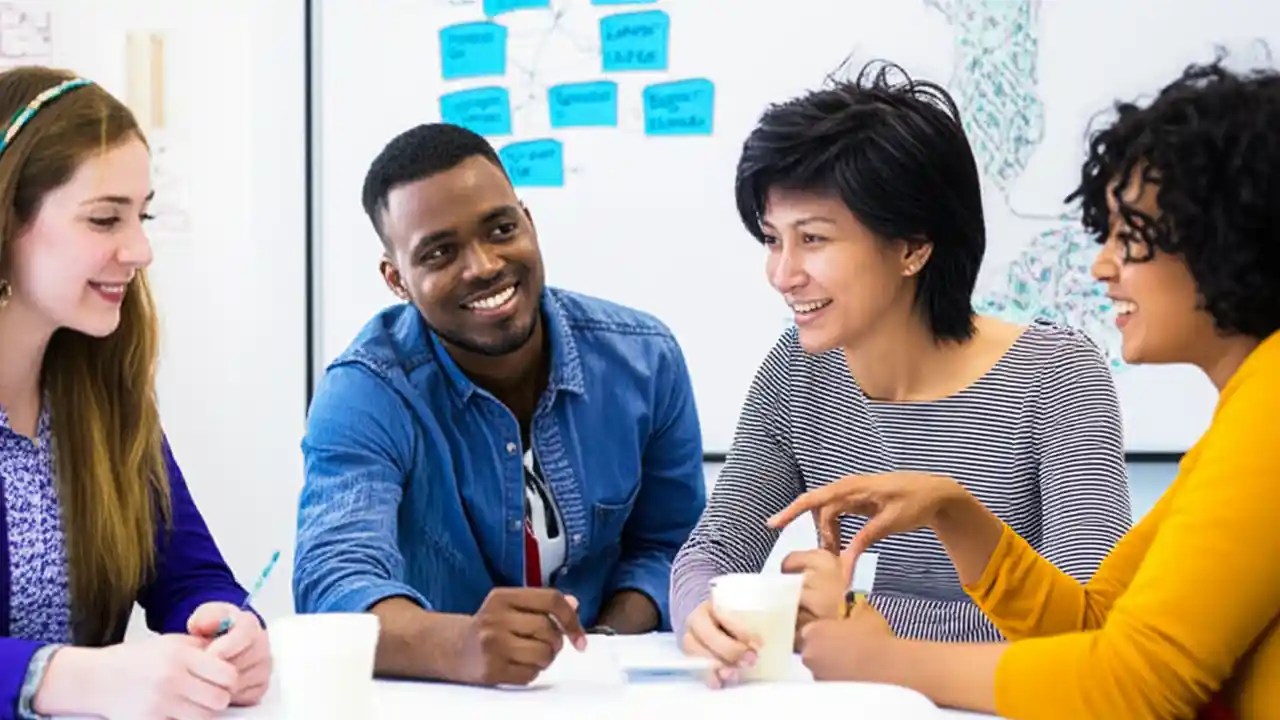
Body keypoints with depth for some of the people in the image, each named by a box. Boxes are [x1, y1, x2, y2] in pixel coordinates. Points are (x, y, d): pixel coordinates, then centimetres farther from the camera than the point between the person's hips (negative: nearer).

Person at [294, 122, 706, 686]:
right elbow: (334, 584, -27)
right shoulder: (365, 395, -14)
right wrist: (461, 646, -45)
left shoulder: (645, 360, -2)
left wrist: (606, 643, -10)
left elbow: (666, 542, 9)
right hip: (432, 698, -3)